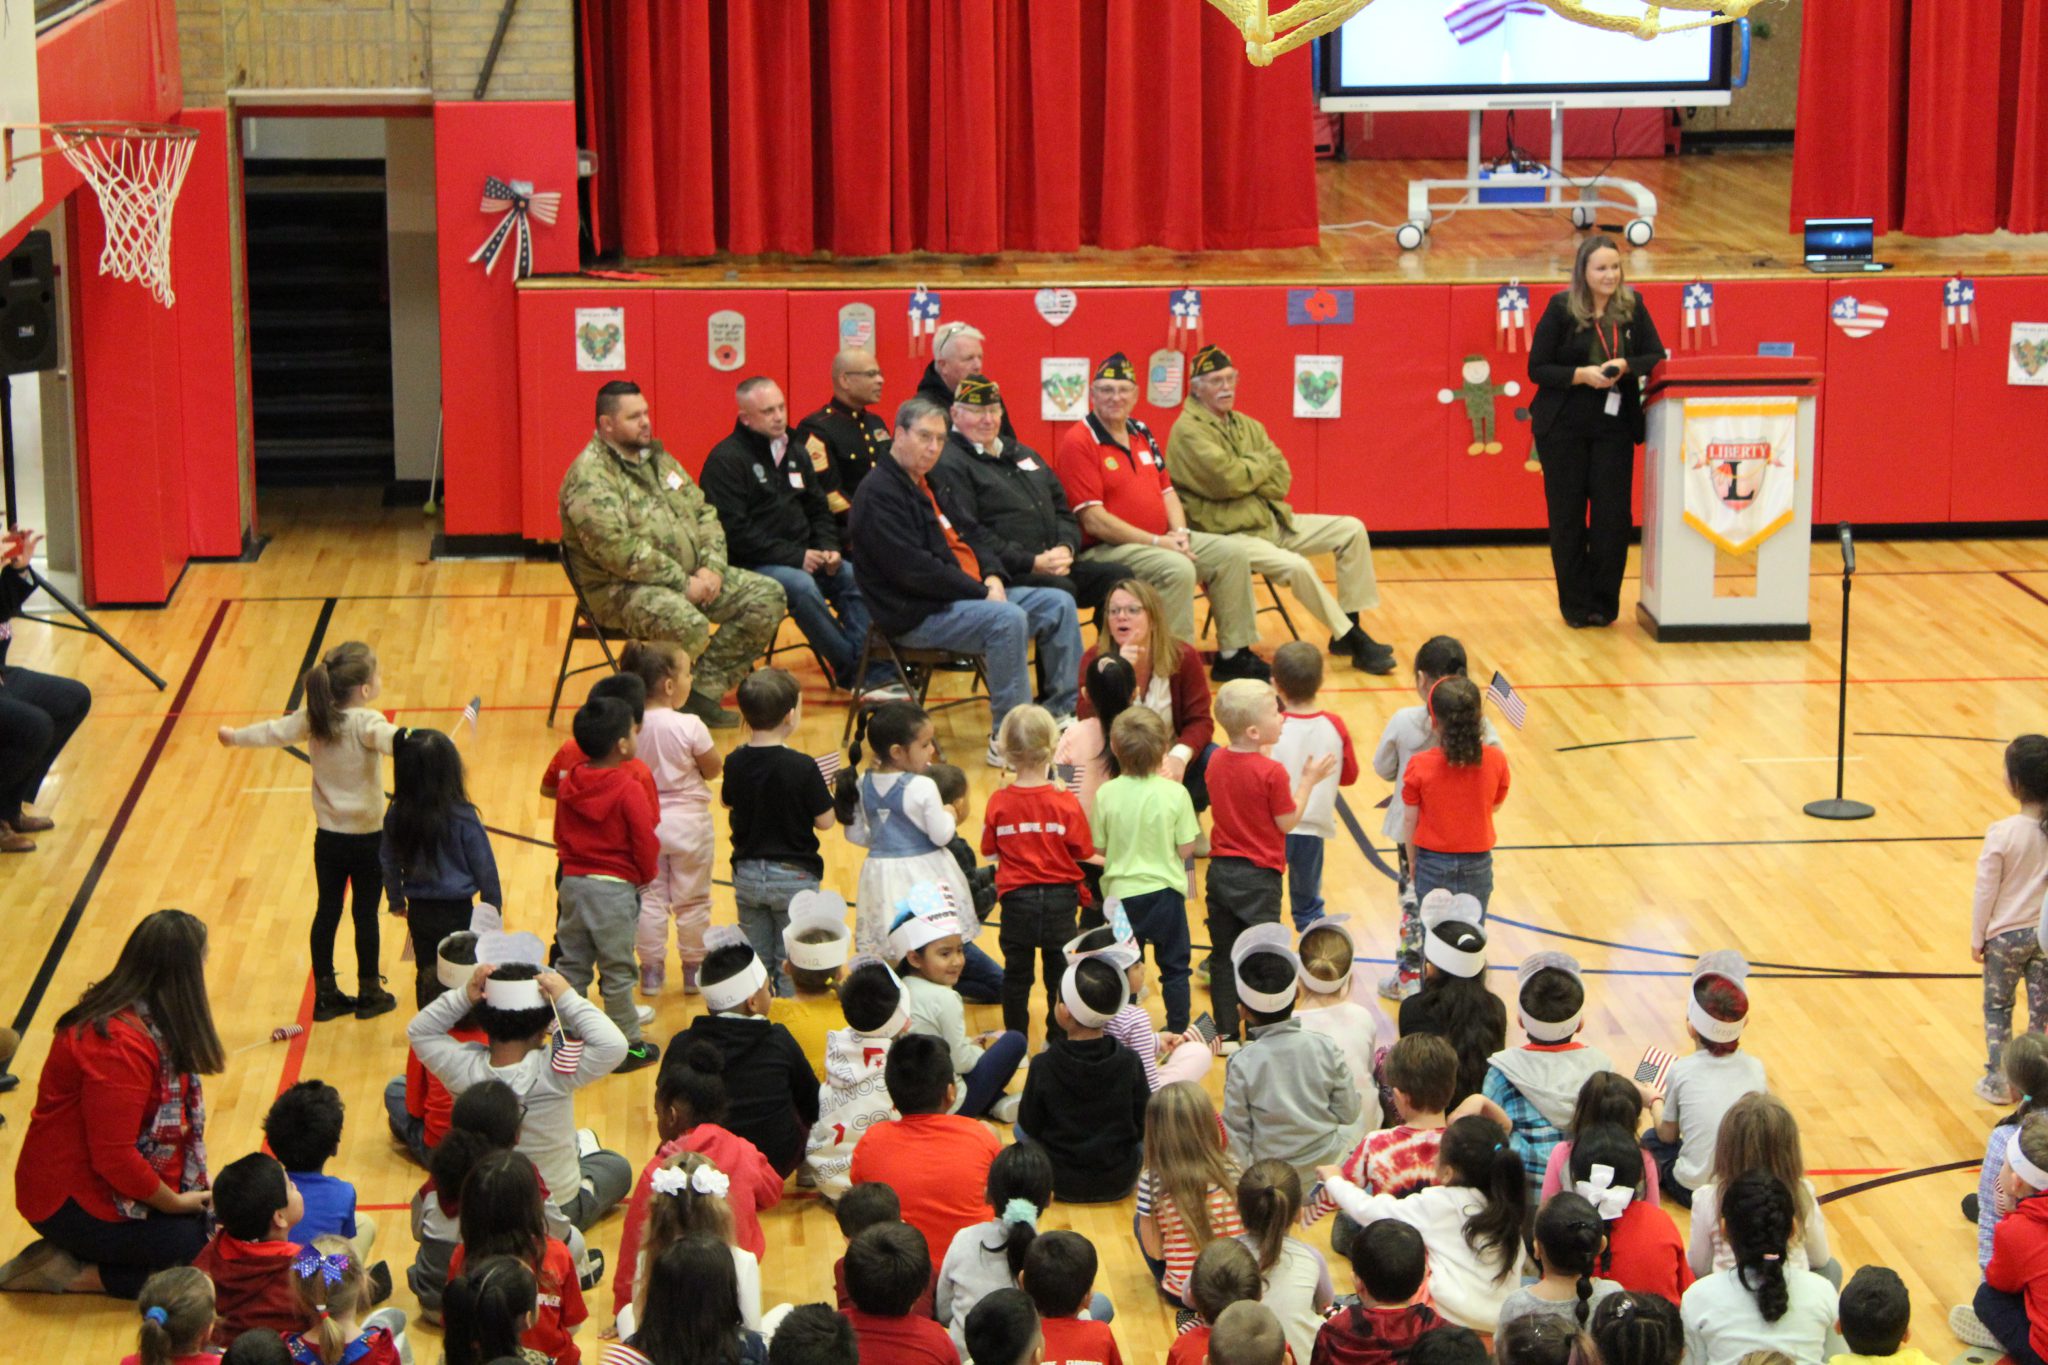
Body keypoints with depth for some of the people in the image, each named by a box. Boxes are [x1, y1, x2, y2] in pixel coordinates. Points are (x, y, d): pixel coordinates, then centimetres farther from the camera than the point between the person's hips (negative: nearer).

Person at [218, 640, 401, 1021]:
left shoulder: (312, 719, -2)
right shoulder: (365, 722, -20)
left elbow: (273, 732, 12)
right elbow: (391, 739, -41)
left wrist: (235, 736, 31)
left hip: (328, 836, 5)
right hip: (367, 837, -5)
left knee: (327, 911, 12)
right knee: (365, 914, 7)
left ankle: (325, 994, 20)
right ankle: (370, 994, 18)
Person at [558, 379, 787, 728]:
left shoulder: (657, 458, 15)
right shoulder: (590, 477, -15)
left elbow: (703, 513, 16)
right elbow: (619, 551, -25)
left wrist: (712, 567, -4)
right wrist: (684, 584, -21)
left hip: (690, 576, 9)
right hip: (620, 590, -9)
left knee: (768, 596, -4)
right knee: (688, 624, -38)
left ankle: (704, 690, -4)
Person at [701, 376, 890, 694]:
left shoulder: (794, 453, 17)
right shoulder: (726, 460, -8)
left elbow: (818, 510, 24)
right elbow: (735, 531, -16)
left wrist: (828, 549, 2)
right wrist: (795, 557, -19)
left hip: (803, 558, 7)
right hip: (752, 565, -7)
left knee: (856, 578, -19)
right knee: (801, 585, -35)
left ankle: (873, 670, -26)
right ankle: (853, 668, -24)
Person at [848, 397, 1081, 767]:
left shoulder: (929, 486, 19)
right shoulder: (879, 493, -13)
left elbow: (974, 535, 20)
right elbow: (912, 568, -21)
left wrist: (993, 579, -3)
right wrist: (981, 593, -18)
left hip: (973, 594, 10)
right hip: (918, 615, -10)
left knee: (1059, 604, 2)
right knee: (1008, 619, -32)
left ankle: (1063, 715, 5)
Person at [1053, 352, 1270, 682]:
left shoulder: (1141, 434, 13)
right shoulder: (1079, 442, -13)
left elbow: (1166, 490, 19)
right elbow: (1093, 520, -19)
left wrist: (1179, 532, -3)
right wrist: (1157, 542, -20)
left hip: (1161, 539, 9)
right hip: (1106, 549, -9)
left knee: (1234, 553, 0)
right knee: (1177, 569, -33)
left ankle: (1232, 654, 8)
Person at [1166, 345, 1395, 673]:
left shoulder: (1247, 425, 14)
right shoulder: (1189, 431, -11)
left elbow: (1281, 480, 5)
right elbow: (1227, 479, -22)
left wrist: (1247, 478, -13)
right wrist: (1261, 464, -3)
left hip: (1271, 519, 9)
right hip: (1228, 533, -9)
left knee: (1352, 530, 1)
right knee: (1297, 566, -31)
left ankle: (1348, 630, 4)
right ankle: (1353, 641, -15)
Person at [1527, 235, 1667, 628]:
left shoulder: (1632, 306, 2)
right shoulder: (1561, 309, -6)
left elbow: (1656, 358, 4)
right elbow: (1537, 369, -5)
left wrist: (1624, 366, -16)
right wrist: (1582, 375, -19)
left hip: (1614, 426, 2)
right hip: (1563, 428, -2)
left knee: (1613, 515, -2)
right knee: (1567, 517, 4)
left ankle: (1604, 603, 11)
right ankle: (1575, 605, 15)